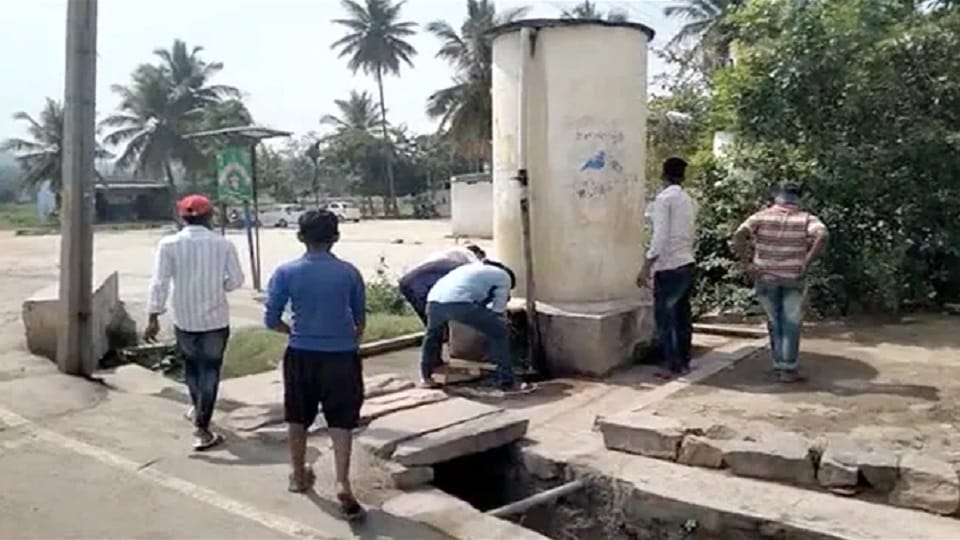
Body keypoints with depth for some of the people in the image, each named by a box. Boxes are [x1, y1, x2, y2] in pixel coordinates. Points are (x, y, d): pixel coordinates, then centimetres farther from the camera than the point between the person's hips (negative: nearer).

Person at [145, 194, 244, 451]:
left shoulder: (169, 244, -7)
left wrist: (153, 317, -6)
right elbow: (236, 280, -3)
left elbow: (159, 283, -11)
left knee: (191, 366, 23)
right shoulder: (223, 244, -7)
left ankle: (198, 410, 43)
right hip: (215, 318, -1)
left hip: (184, 319, 2)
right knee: (209, 372, 5)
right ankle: (201, 429, 1)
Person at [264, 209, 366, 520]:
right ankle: (342, 483, -8)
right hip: (342, 356, 0)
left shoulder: (286, 273, -6)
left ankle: (299, 476, 34)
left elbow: (271, 320, -3)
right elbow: (360, 320, 7)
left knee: (298, 418, 19)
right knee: (341, 421, 5)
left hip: (301, 355, 1)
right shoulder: (349, 272, -3)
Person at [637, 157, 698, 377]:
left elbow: (660, 236, -17)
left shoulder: (664, 198, -9)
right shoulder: (689, 201, 13)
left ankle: (672, 364, 1)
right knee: (682, 316, 12)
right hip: (687, 264, 8)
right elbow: (687, 234, 14)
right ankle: (684, 361, 18)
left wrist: (646, 266, -16)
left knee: (665, 317, -1)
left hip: (669, 267, -7)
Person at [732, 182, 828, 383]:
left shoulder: (761, 217, 1)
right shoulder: (806, 218, 0)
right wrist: (806, 263, -14)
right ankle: (788, 369, 9)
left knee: (774, 323, 15)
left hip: (765, 277, 1)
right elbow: (822, 236, -18)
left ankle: (779, 366, 22)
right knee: (791, 324, 9)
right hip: (793, 278, -1)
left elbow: (738, 235, -14)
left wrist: (746, 263, -10)